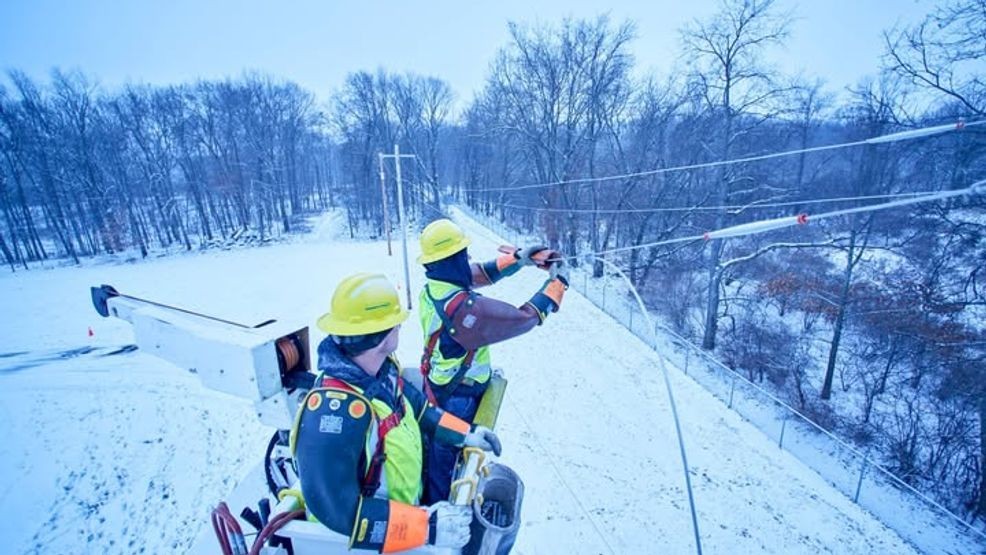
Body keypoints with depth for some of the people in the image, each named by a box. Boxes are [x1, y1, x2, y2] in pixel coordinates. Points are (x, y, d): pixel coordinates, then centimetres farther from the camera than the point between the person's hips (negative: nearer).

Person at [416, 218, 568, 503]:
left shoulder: (432, 286, -9)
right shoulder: (465, 307, -35)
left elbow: (481, 273, 4)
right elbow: (525, 318, -28)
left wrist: (518, 258, -4)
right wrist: (556, 284, -14)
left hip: (437, 386, 9)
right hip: (458, 398, -9)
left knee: (438, 454, 29)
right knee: (447, 459, 13)